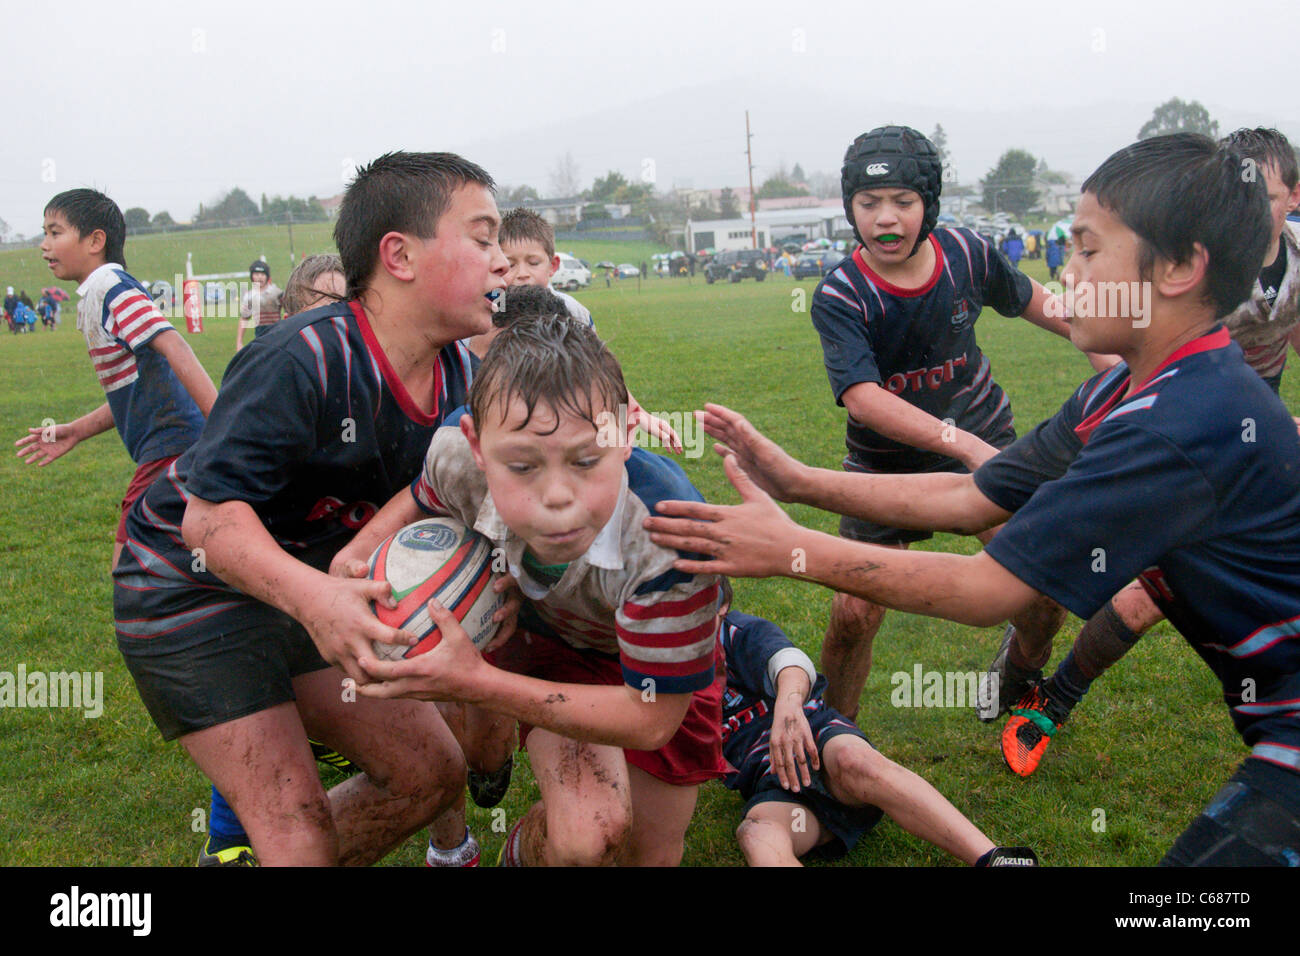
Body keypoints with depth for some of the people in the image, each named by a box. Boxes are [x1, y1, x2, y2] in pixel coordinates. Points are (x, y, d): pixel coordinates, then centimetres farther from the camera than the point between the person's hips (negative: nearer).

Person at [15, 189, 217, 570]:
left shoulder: (110, 285, -11)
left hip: (171, 446, -10)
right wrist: (76, 432, 22)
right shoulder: (94, 296, 19)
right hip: (161, 450, 10)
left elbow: (172, 346, -24)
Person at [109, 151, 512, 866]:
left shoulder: (460, 375, -5)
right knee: (300, 832, -16)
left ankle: (252, 854, 24)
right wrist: (311, 596, -48)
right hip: (190, 589, -8)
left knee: (431, 775, 8)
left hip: (307, 587, 8)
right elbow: (211, 516, -31)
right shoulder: (302, 362, -29)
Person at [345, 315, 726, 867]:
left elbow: (651, 720, -33)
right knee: (585, 837, -25)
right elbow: (424, 499, -2)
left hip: (661, 661, 0)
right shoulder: (460, 457, -33)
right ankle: (523, 853, 10)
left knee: (652, 856, 11)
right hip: (543, 633, 1)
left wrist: (474, 683, -37)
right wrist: (361, 549, -22)